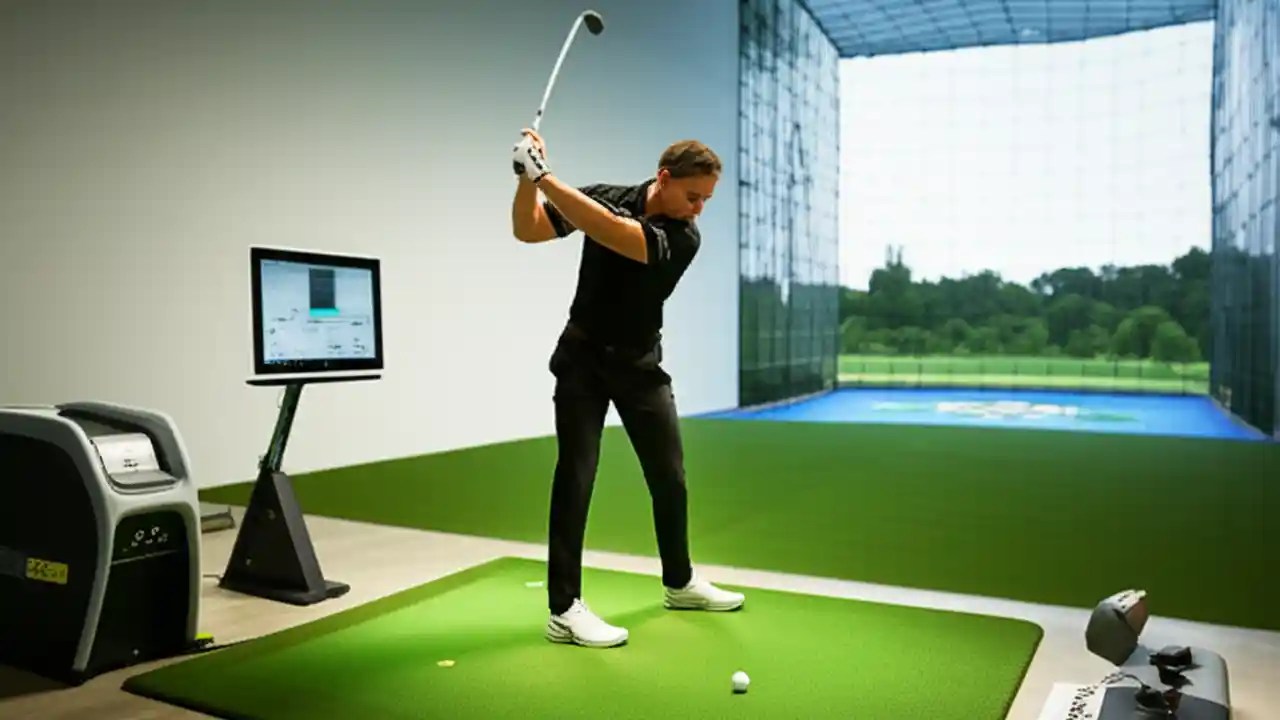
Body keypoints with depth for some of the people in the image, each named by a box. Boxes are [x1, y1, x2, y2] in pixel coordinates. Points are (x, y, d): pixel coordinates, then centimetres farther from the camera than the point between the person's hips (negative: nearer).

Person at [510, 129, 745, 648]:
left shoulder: (684, 237, -15)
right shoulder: (603, 197, -8)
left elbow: (611, 232, -32)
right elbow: (527, 230, -13)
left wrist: (545, 178, -36)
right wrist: (527, 178, -30)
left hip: (640, 363, 2)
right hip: (583, 357, -1)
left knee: (669, 477, 6)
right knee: (576, 475, -9)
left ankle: (680, 583, 27)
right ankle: (564, 609, -4)